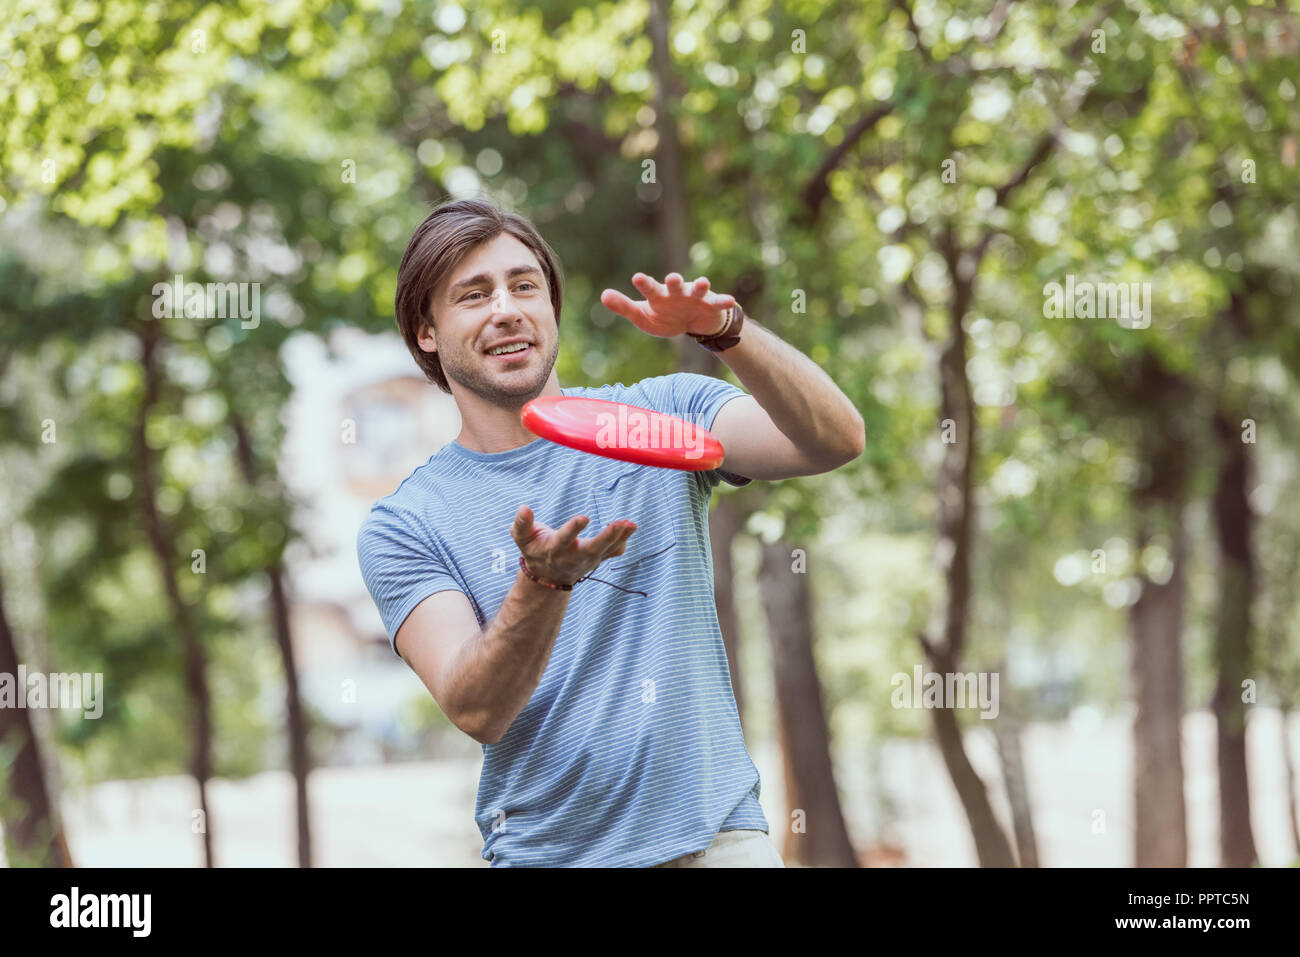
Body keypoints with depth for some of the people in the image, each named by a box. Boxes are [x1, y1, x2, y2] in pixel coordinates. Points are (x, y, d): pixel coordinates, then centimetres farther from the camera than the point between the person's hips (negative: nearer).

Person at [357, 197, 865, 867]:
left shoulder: (661, 415, 4)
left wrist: (725, 329, -25)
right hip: (545, 852, 0)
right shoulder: (402, 528, 1)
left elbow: (836, 439, -11)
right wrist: (544, 582, -28)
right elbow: (475, 713, -12)